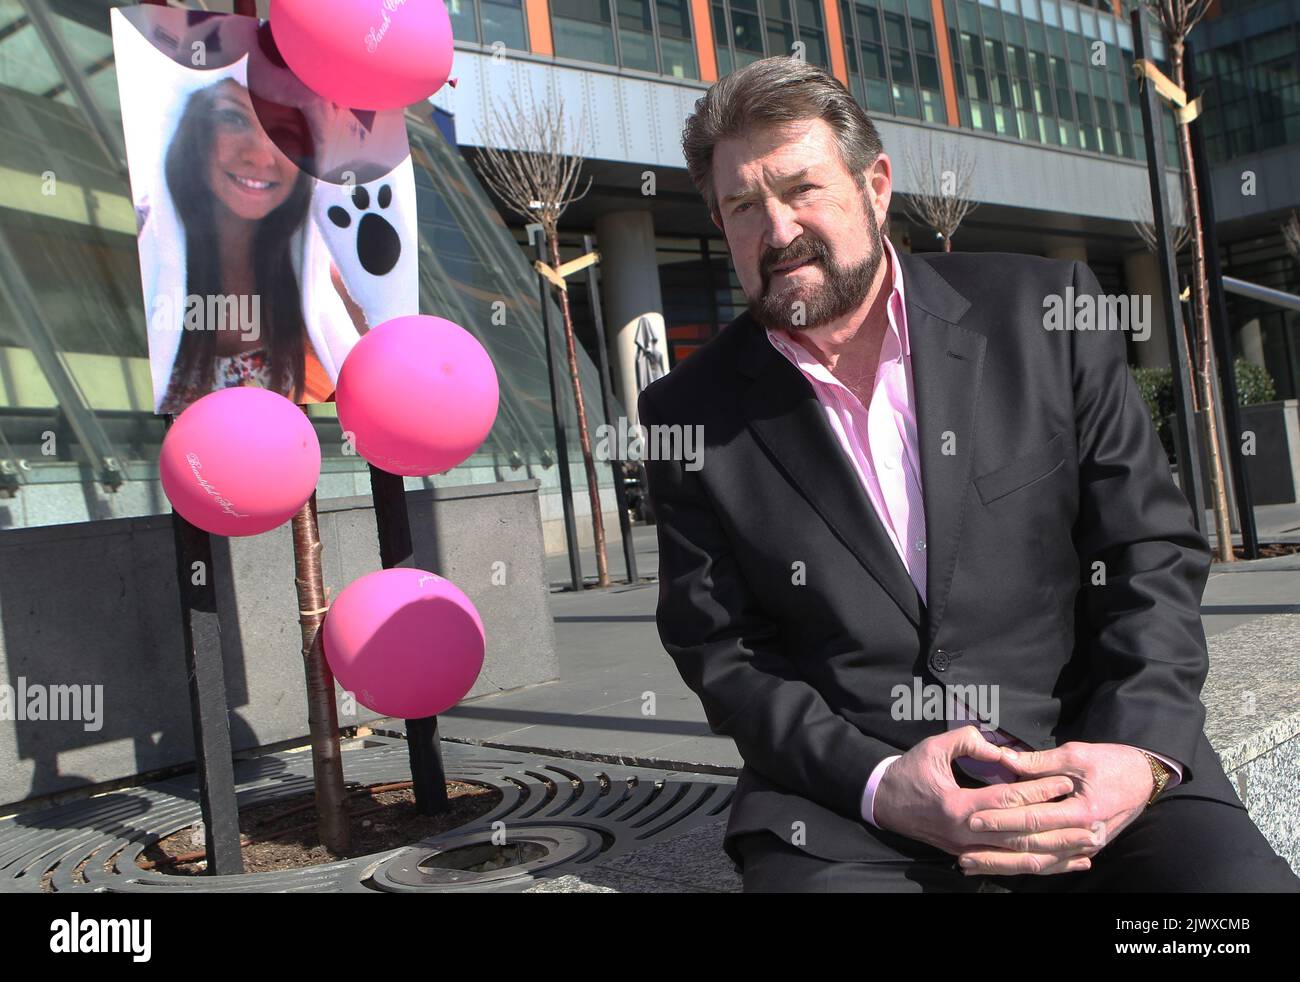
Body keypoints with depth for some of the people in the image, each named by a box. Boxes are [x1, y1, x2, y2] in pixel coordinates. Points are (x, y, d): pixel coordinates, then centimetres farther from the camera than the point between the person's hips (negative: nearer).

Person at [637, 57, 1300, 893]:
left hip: (1080, 754, 1)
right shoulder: (691, 416, 1)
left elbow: (1153, 548, 3)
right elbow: (720, 653, 1)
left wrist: (1140, 749, -13)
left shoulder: (1043, 311, 1)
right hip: (845, 789, 0)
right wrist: (877, 783, -15)